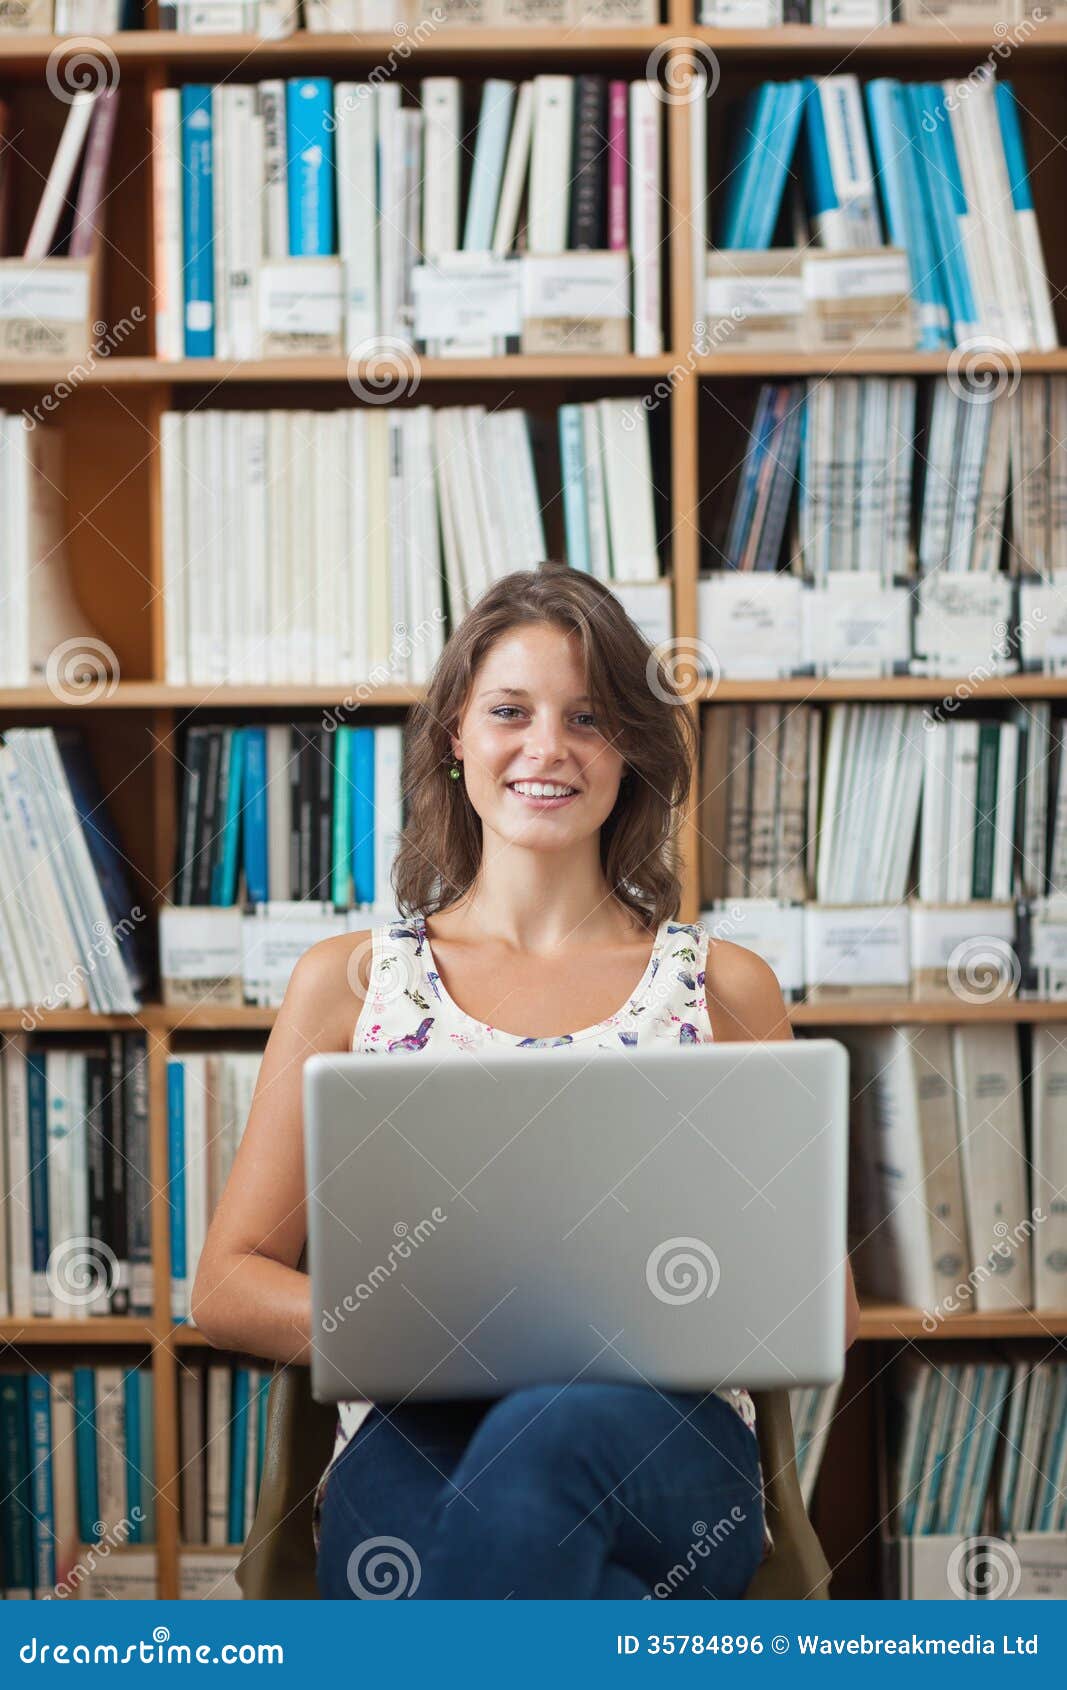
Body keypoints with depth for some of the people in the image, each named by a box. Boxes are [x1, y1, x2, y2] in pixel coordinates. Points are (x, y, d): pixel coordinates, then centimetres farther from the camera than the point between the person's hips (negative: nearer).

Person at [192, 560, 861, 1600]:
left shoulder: (722, 987, 14)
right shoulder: (349, 980, 14)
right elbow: (229, 1286, 11)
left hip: (668, 1445, 0)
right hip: (414, 1439, 0)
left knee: (548, 1435, -38)